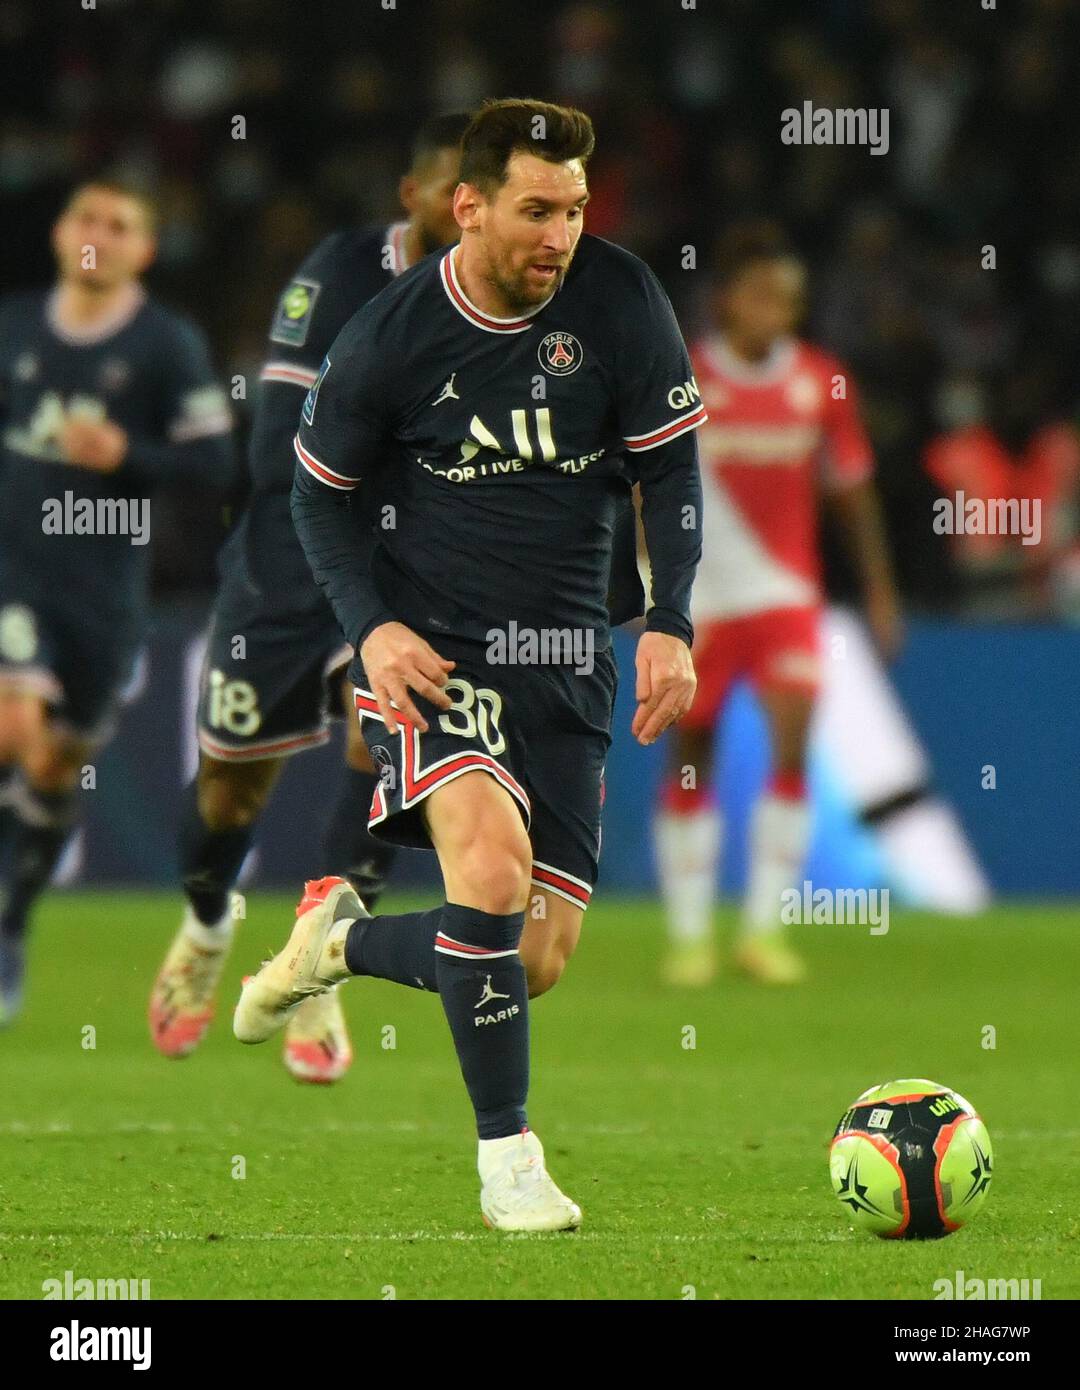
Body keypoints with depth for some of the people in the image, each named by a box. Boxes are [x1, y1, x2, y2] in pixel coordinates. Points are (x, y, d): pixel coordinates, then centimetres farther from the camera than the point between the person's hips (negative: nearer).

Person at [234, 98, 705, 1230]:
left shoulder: (619, 300, -5)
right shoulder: (389, 335, -9)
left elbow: (668, 468, 4)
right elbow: (319, 490, 5)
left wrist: (671, 624, -9)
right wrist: (371, 625, -10)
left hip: (564, 658, 3)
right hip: (430, 648, -3)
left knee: (537, 962, 1)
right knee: (493, 852, -30)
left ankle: (341, 941, 33)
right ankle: (507, 1156, -16)